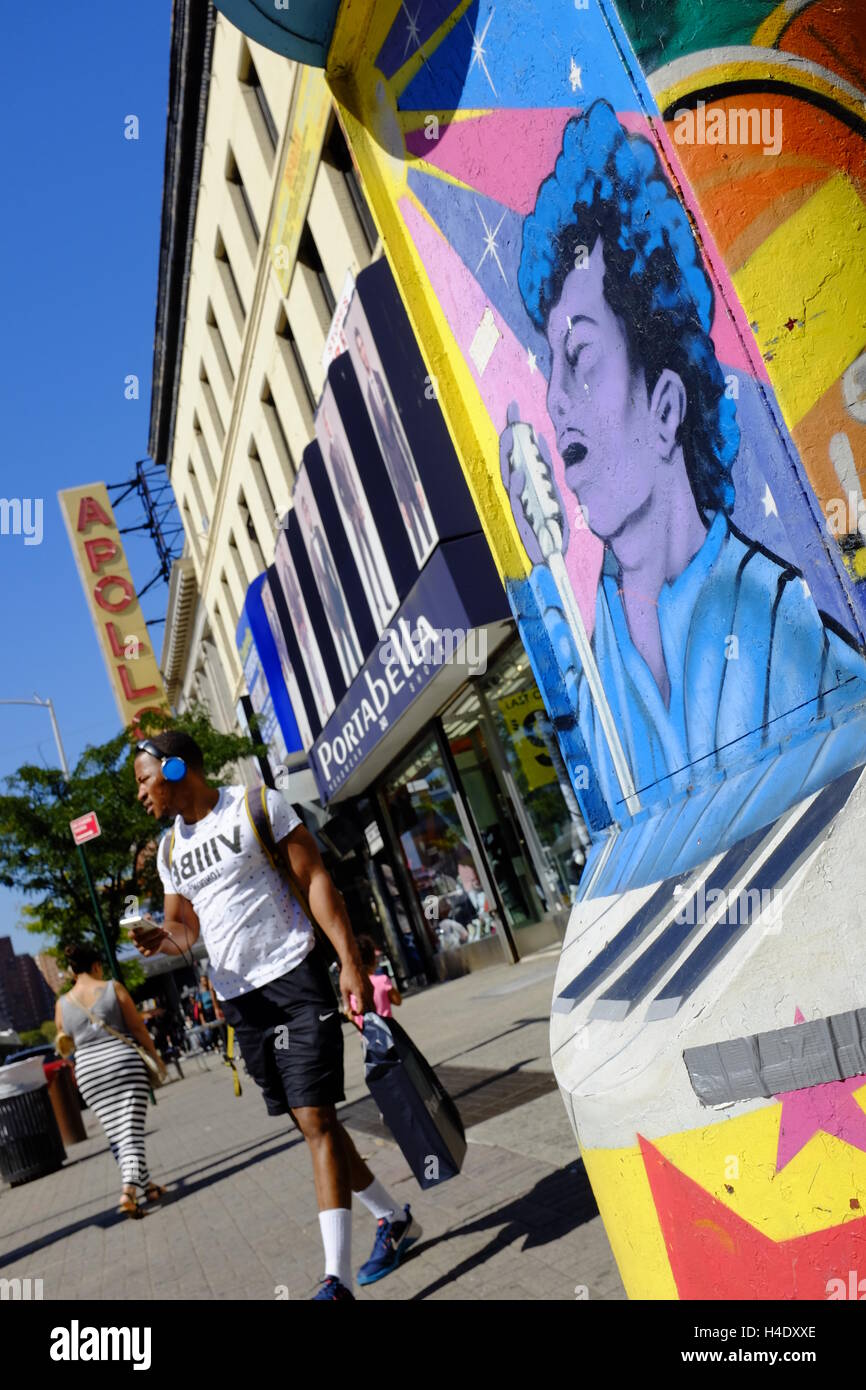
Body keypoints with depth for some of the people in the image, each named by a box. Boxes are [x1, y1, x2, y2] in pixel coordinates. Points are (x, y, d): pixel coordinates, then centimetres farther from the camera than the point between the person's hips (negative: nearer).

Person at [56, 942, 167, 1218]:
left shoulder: (62, 1003, 5)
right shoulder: (113, 988, -3)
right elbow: (137, 1027, -2)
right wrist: (155, 1056, 8)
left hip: (88, 1071, 3)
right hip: (125, 1061, -3)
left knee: (116, 1136, 12)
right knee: (132, 1132, -2)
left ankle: (147, 1186, 15)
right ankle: (129, 1188, -19)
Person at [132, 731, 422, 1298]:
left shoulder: (256, 806, -7)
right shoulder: (170, 848, 12)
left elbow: (315, 879, -9)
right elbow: (184, 924, 18)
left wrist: (351, 962, -18)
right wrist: (163, 938, -8)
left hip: (294, 980, -6)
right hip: (240, 999, 7)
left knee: (316, 1119, -11)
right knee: (310, 1121, 12)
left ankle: (337, 1280, -9)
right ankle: (395, 1219, 30)